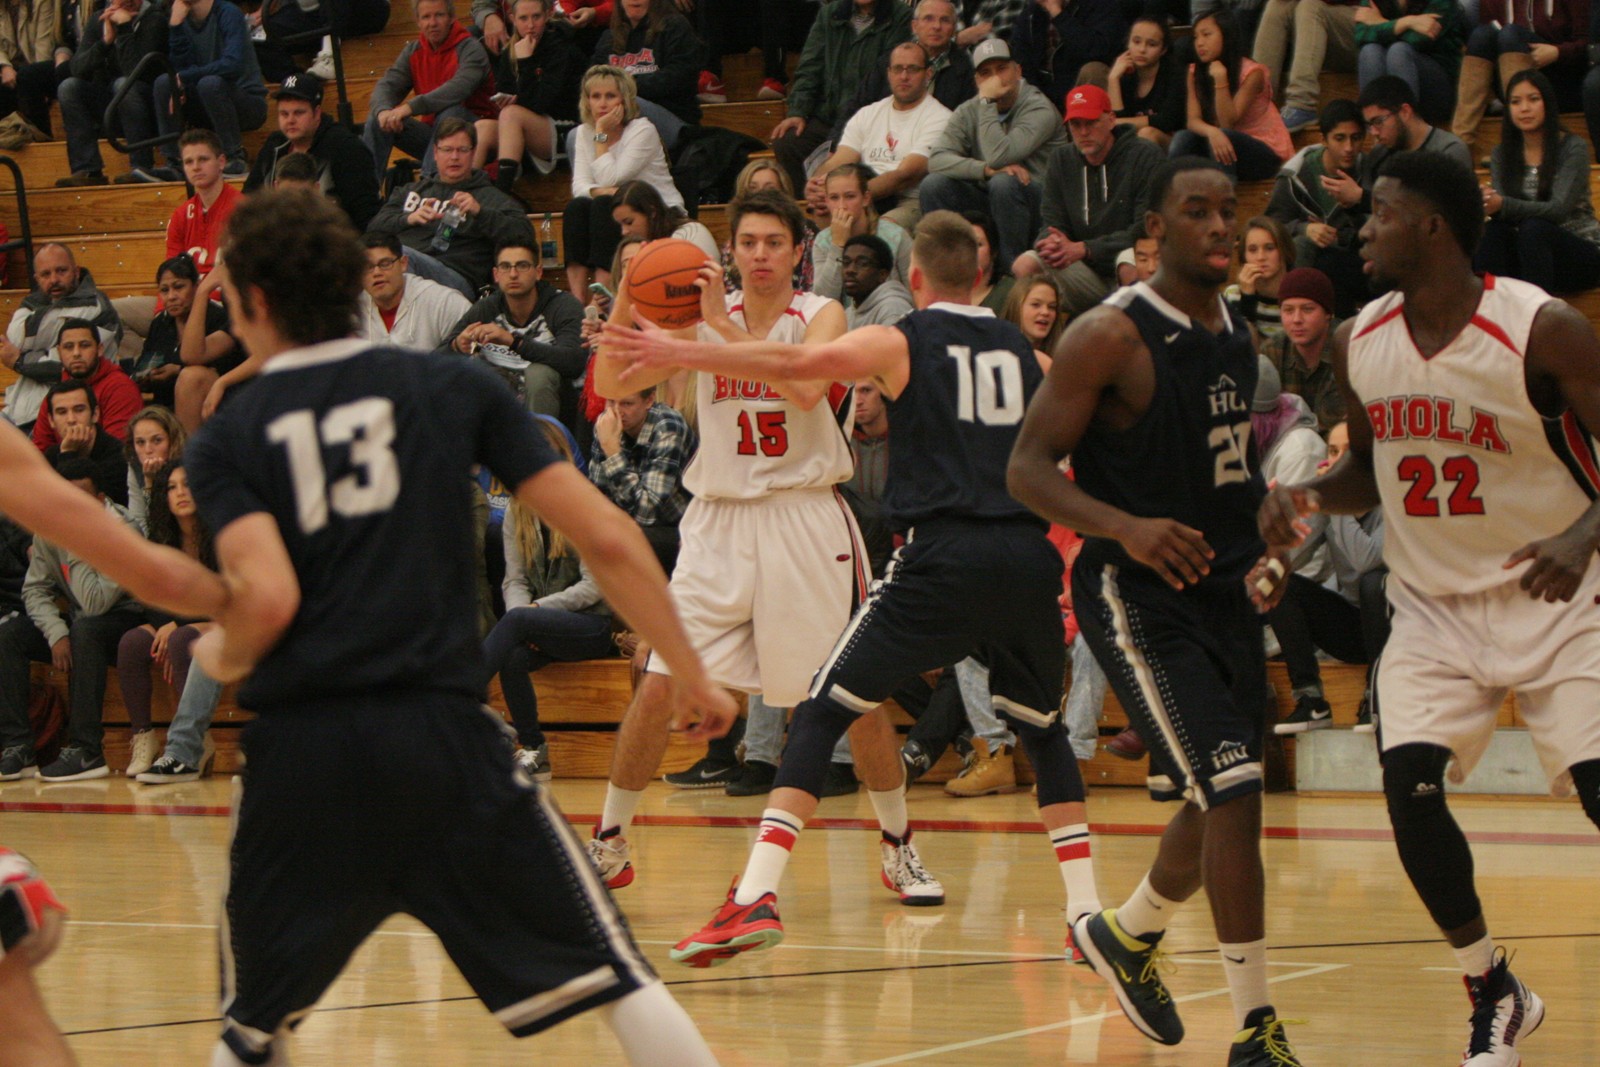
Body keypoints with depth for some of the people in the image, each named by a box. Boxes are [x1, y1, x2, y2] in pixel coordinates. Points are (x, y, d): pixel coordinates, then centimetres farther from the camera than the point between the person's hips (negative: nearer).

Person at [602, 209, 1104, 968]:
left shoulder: (900, 343, 6)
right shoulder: (1025, 353, 19)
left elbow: (792, 364, -5)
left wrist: (680, 354, -1)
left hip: (945, 556, -4)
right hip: (1028, 556, 4)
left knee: (824, 712, 3)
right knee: (1042, 727, 24)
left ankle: (757, 897, -11)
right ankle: (1086, 910, 16)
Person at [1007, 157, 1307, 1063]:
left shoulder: (1239, 336, 10)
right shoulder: (1111, 336, -14)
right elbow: (1028, 467, -15)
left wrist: (1262, 543, 7)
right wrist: (1126, 528, -30)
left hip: (1223, 589, 8)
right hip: (1137, 594, -8)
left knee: (1219, 804, 16)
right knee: (1234, 791, -17)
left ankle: (1129, 935, 44)